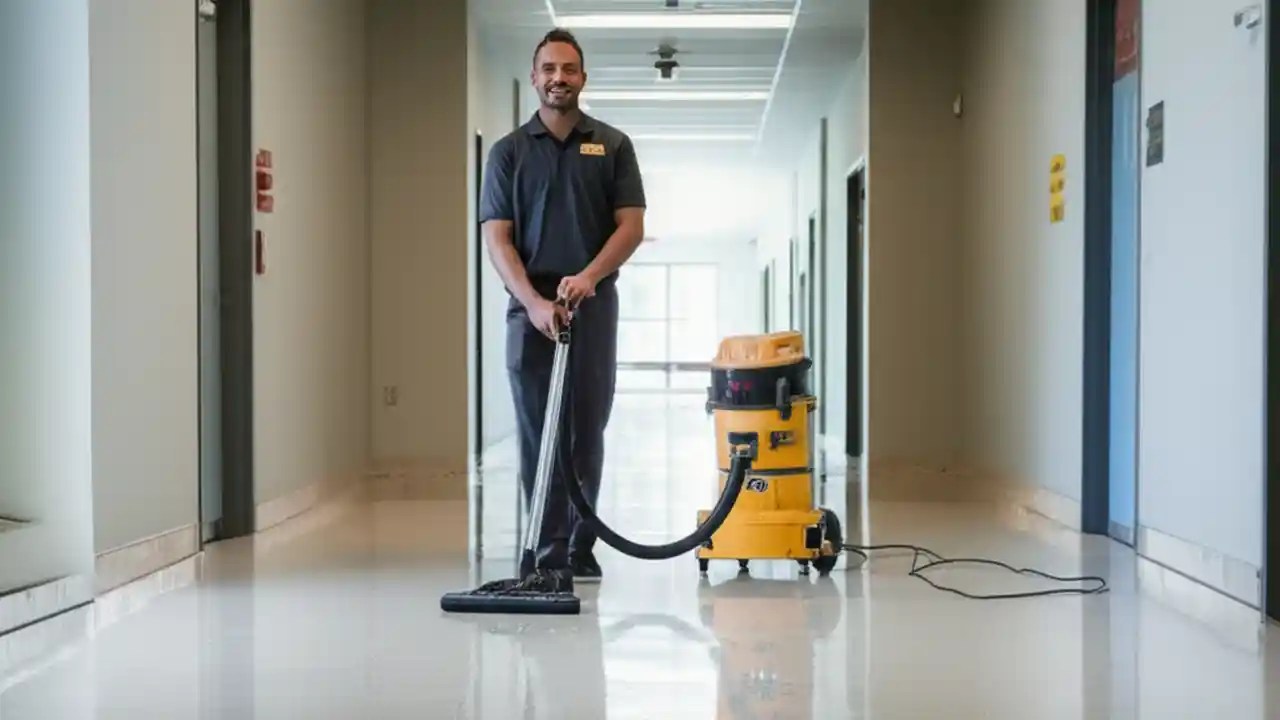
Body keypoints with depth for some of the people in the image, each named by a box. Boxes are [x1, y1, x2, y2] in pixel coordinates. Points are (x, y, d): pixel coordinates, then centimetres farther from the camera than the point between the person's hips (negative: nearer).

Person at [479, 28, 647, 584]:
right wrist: (535, 302, -16)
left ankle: (580, 550, 11)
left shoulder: (612, 146, 6)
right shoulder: (508, 151, 5)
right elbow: (497, 239, -2)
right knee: (537, 435, 1)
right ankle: (547, 554, 5)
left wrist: (588, 275, -18)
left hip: (593, 305, 0)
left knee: (586, 432, 3)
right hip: (530, 309, 0)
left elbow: (631, 226, -1)